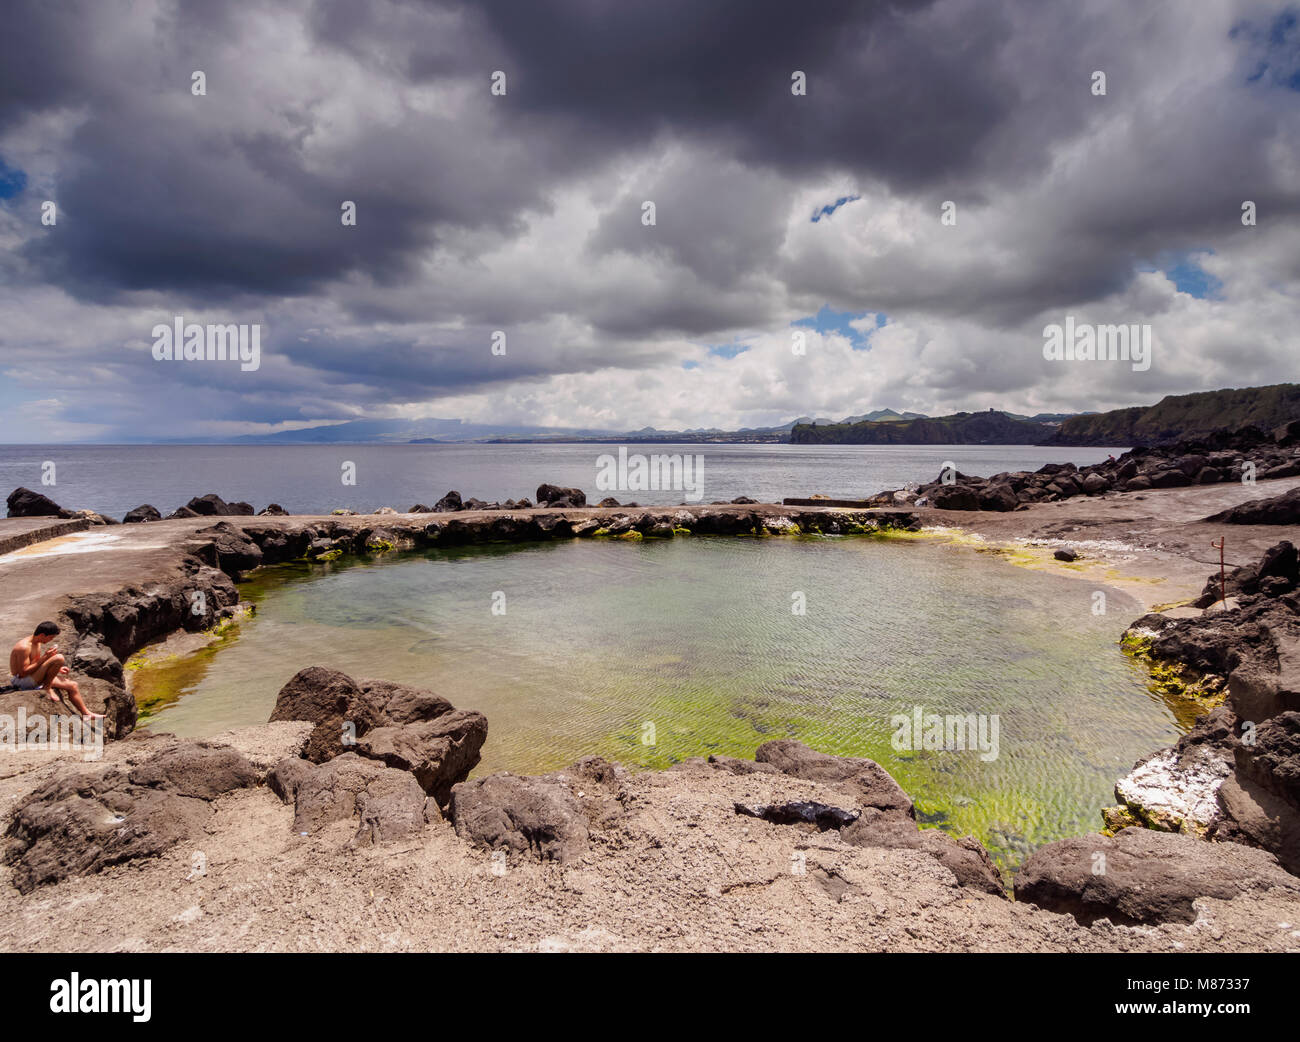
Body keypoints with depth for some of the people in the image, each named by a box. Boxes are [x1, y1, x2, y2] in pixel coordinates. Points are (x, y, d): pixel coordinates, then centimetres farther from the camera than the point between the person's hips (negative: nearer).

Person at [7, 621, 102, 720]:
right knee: (59, 658, -28)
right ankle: (47, 688, -13)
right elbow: (23, 672, -23)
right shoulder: (24, 647, -20)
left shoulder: (37, 644, 11)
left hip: (33, 678, 10)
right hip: (23, 681, -10)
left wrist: (56, 669, 8)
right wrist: (44, 657, -25)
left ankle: (86, 714, 14)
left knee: (72, 685, 5)